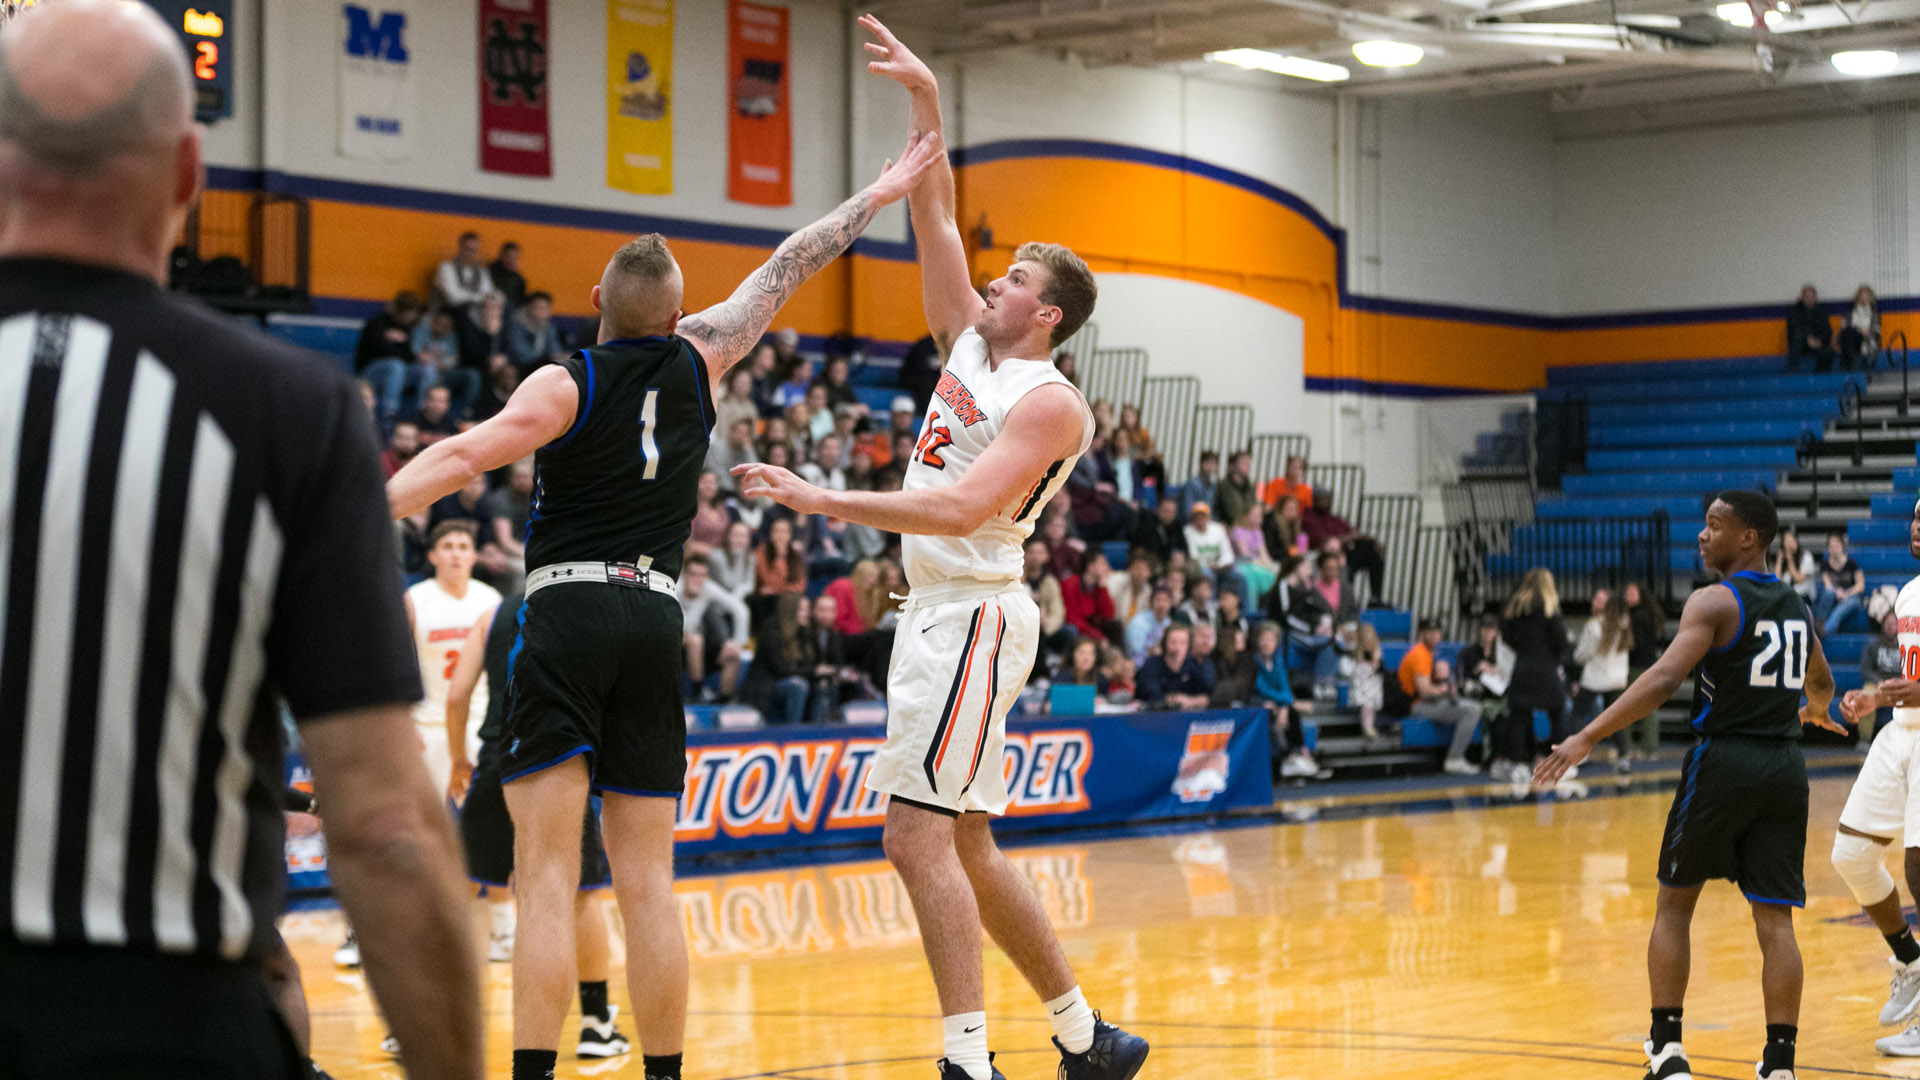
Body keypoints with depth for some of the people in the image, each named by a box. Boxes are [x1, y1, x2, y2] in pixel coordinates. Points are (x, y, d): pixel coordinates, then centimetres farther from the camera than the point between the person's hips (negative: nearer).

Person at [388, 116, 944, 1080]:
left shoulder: (566, 384, -2)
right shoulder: (697, 360, 10)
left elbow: (466, 455, -18)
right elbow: (784, 272, 22)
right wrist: (877, 196, 33)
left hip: (567, 612, -4)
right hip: (654, 618, 4)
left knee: (547, 878, -8)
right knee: (646, 882, 8)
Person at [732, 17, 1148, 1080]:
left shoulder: (1048, 402, -12)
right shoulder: (969, 345, 13)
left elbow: (963, 509, -24)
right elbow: (934, 218, 16)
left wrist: (823, 500, -25)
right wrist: (925, 100, 7)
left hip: (973, 615, -9)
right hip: (938, 613, 9)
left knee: (918, 834, -16)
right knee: (965, 847, 12)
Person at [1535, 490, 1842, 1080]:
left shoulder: (1714, 601, -8)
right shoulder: (1795, 606, 13)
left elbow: (1664, 679, -22)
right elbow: (1821, 684, 32)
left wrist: (1587, 737, -25)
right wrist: (1815, 710, 57)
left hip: (1723, 761, -5)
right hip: (1784, 767, 5)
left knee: (1674, 903, 11)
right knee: (1775, 921, 4)